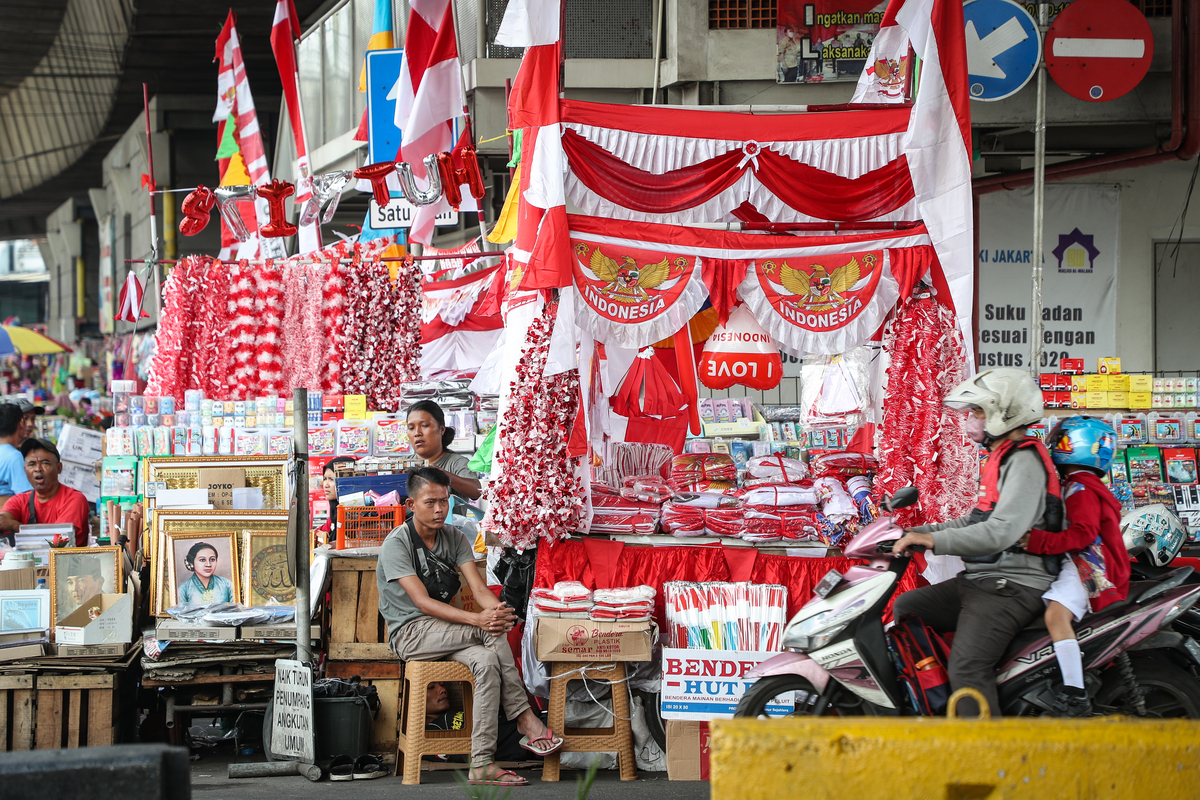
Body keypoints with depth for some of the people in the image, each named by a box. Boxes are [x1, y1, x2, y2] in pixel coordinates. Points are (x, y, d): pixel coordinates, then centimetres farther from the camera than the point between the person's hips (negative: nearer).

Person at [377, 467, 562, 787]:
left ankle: (482, 764, -33)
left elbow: (478, 588, -5)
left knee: (487, 661, -28)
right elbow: (423, 602, -22)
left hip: (444, 633, 6)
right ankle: (526, 720, -24)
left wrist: (497, 609, -31)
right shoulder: (396, 544, -12)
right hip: (410, 634, -6)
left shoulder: (454, 538, 7)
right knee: (491, 633, -29)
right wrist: (477, 619, -35)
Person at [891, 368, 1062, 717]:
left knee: (968, 666, -26)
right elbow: (976, 521, 26)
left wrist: (932, 541, -29)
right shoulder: (1000, 459, 20)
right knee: (906, 607, 15)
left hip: (1012, 586, -11)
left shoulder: (1024, 462, -15)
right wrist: (915, 532, 17)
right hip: (979, 582, 11)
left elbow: (1002, 531, -28)